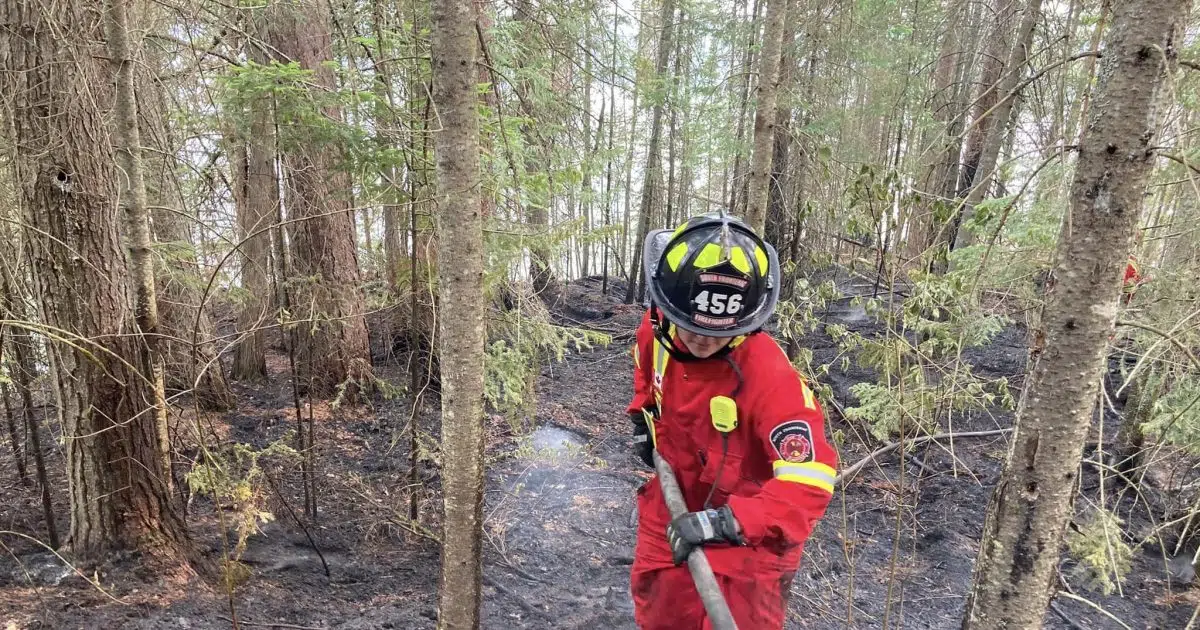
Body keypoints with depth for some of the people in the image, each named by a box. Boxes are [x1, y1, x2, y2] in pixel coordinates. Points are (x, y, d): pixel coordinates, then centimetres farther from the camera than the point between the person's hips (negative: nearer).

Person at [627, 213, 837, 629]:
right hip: (674, 507, 6)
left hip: (748, 528, -5)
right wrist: (643, 416, 4)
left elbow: (809, 479, -37)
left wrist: (729, 522, -44)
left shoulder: (769, 376, -35)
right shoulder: (657, 328, -17)